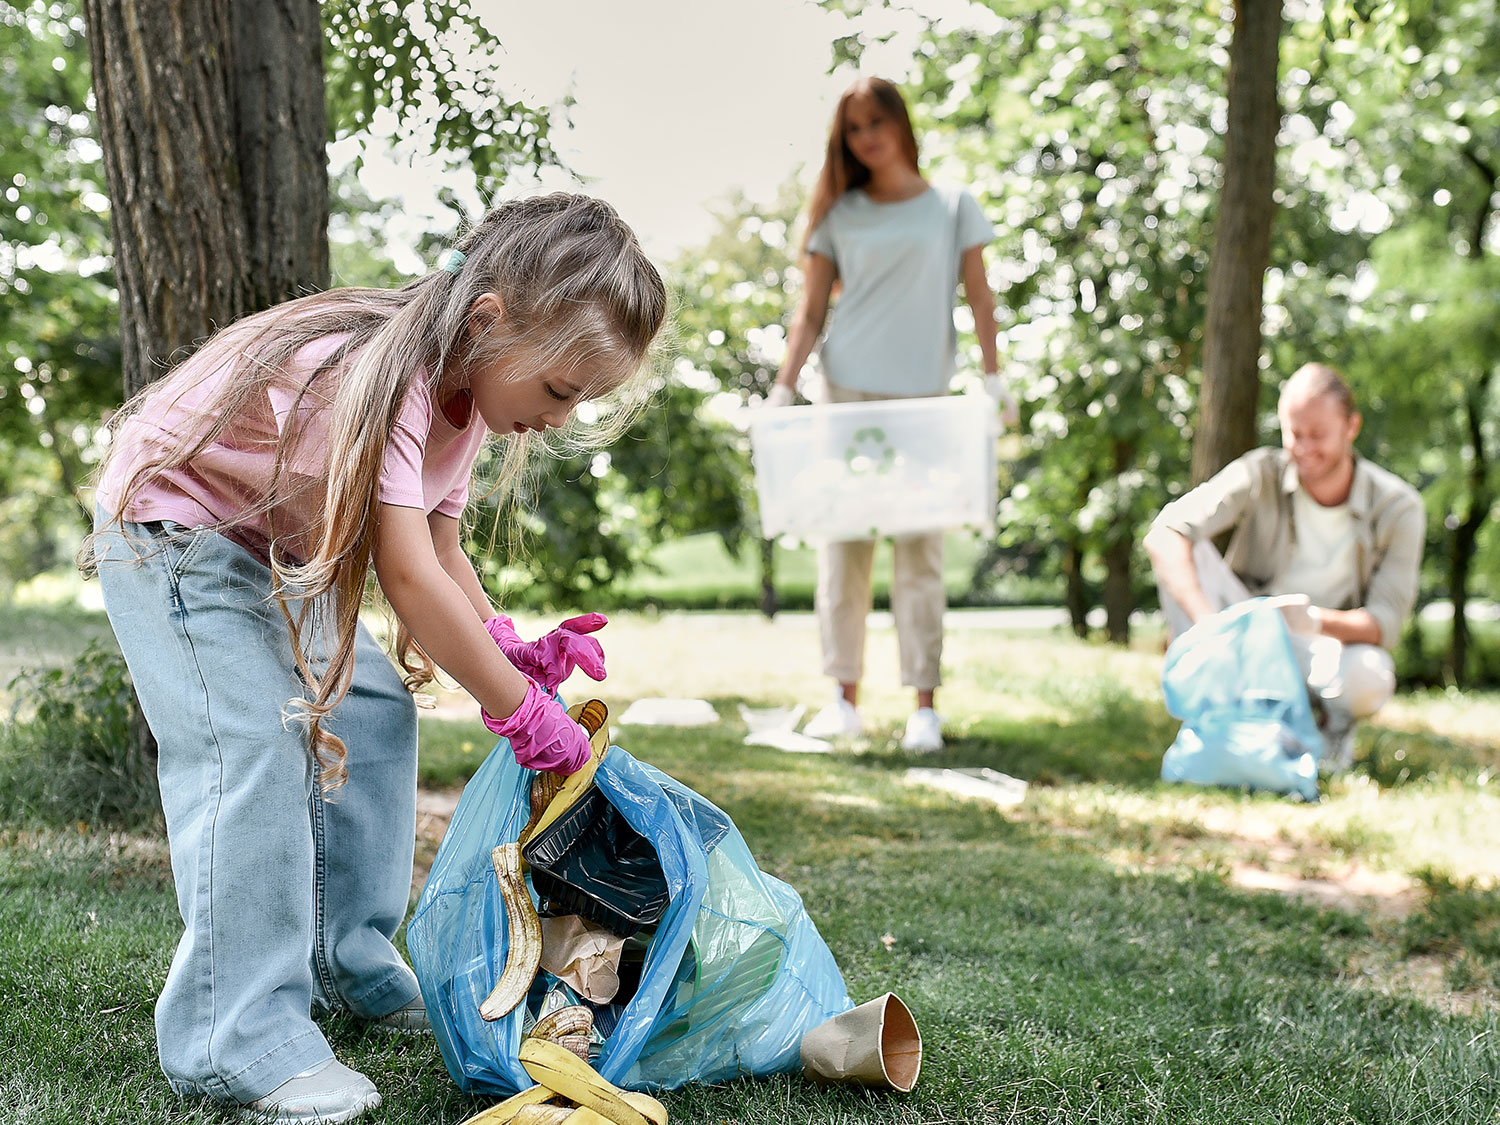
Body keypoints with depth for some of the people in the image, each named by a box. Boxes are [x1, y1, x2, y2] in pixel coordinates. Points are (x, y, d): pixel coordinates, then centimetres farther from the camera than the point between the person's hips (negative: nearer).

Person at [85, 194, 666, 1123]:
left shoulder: (463, 391, -5)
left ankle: (349, 964, 19)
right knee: (253, 743, -21)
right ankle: (237, 1040, -15)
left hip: (271, 548, 10)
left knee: (373, 711, 7)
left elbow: (442, 551, 0)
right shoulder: (385, 375, -36)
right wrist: (521, 710, -32)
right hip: (169, 530, -10)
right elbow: (409, 575, -39)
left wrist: (511, 652, -16)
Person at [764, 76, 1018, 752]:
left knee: (919, 550, -3)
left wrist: (993, 374, -6)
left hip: (922, 398, -1)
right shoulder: (839, 214, 10)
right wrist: (783, 390, -4)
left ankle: (924, 707, -1)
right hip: (845, 392, 2)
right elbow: (810, 311, 6)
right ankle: (845, 697, 7)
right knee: (843, 543, 1)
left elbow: (978, 293, 6)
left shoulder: (952, 206, 9)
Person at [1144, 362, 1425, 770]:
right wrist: (1207, 620, -42)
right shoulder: (1261, 474, -12)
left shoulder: (1398, 509, -11)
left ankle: (1333, 718, 0)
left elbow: (1384, 622, -16)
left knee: (1368, 675, -37)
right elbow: (1163, 535, -25)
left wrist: (1316, 621, -38)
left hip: (1325, 652, -1)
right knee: (1184, 551, -24)